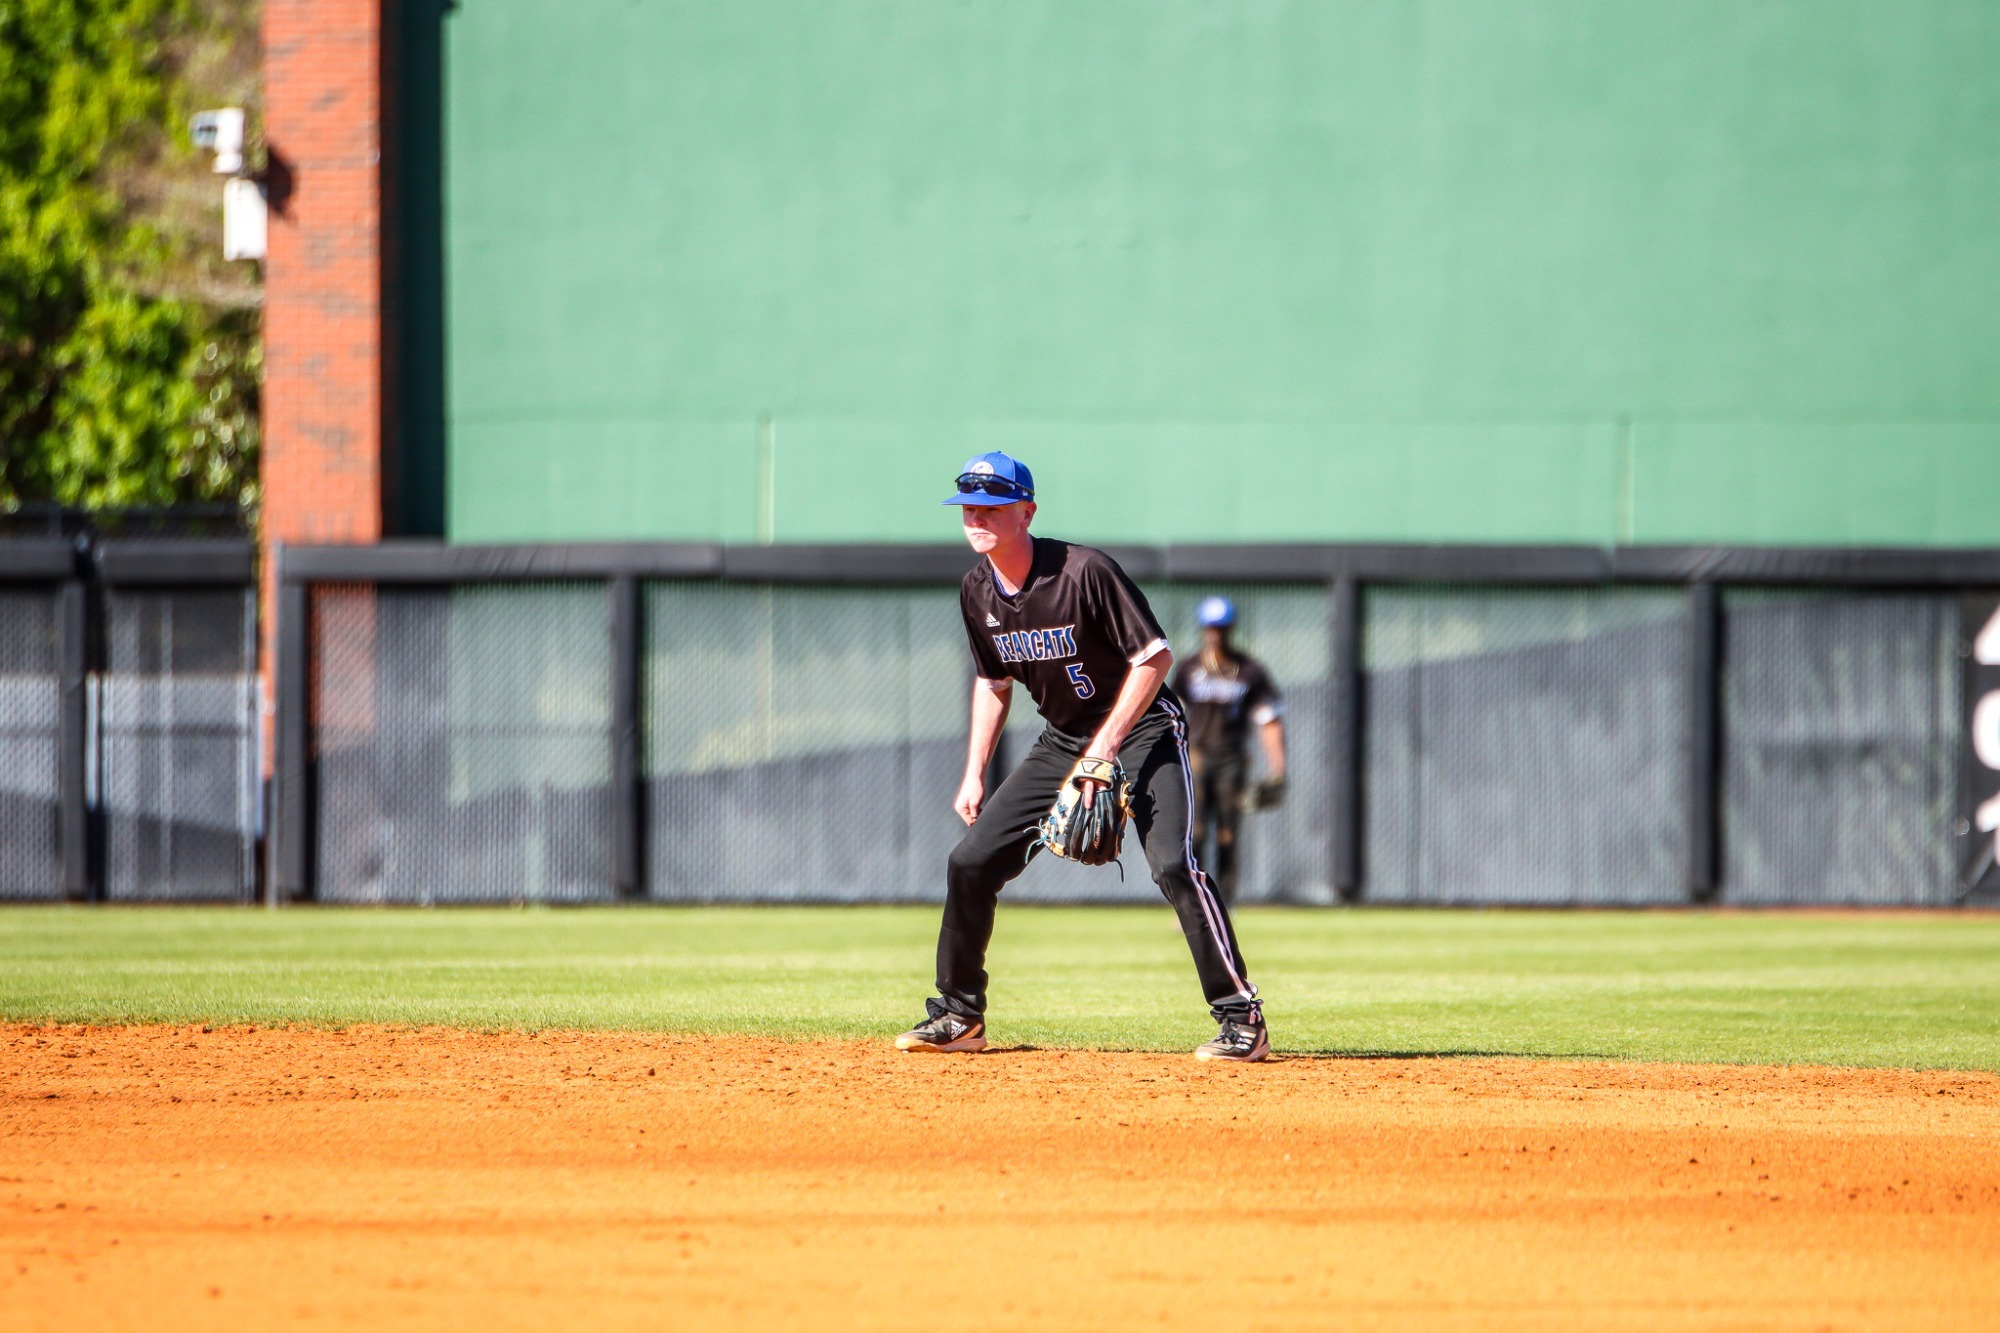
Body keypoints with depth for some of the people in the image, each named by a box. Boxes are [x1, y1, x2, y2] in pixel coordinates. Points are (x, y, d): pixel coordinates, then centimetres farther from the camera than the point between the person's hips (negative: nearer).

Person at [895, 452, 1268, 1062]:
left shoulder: (1084, 572, -23)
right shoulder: (977, 591, -1)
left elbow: (1154, 657, -21)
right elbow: (993, 681, 14)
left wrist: (1106, 747, -25)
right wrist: (975, 773, 8)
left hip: (1142, 730, -7)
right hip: (1062, 739, 7)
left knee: (1172, 863, -26)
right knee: (970, 862, 2)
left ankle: (1241, 1017, -20)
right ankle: (958, 1017, 17)